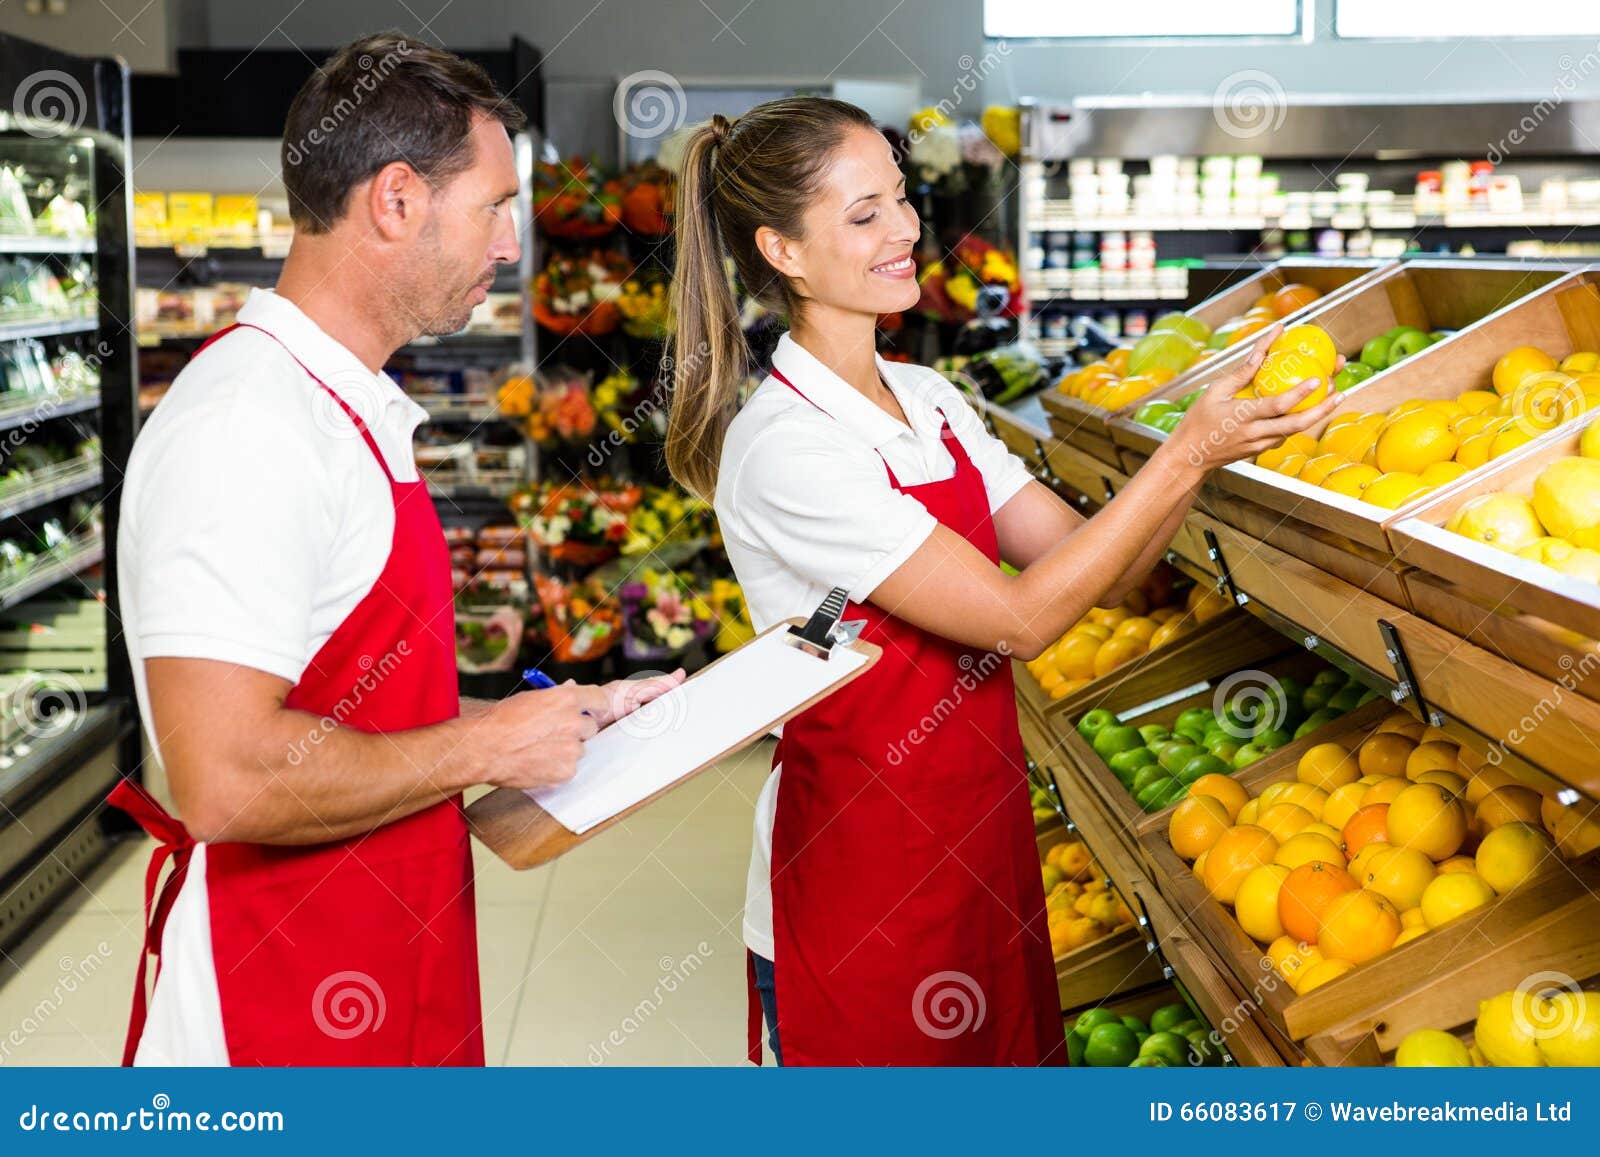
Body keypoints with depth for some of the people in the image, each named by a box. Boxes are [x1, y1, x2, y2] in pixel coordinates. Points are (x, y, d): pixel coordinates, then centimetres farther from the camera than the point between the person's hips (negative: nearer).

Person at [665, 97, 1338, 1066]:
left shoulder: (927, 398, 5)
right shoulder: (781, 450, -21)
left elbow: (1094, 568, 1)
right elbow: (1021, 618, -23)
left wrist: (1213, 434, -13)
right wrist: (1188, 456, -24)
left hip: (978, 830, 7)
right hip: (860, 868, -7)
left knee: (1013, 1052, 19)